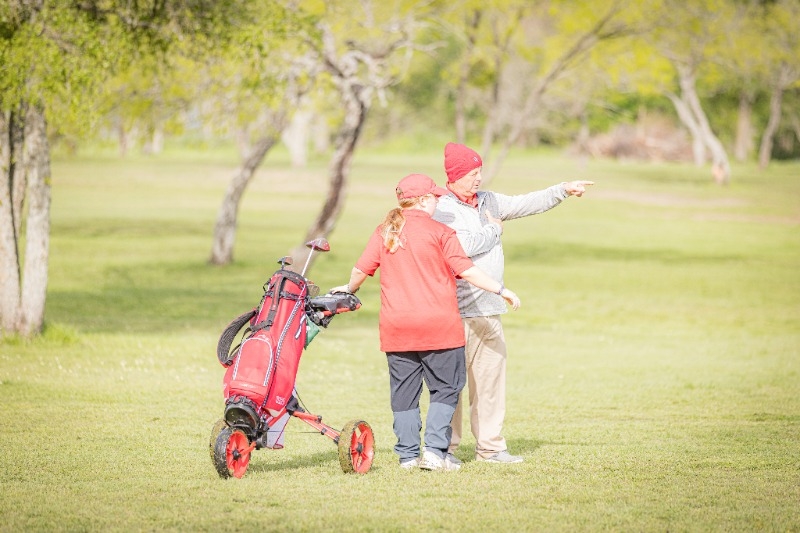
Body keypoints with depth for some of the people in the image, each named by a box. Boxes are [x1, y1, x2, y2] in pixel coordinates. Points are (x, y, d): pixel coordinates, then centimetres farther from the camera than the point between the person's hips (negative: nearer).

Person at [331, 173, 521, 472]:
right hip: (438, 325, -4)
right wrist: (501, 290, -4)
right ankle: (435, 451, -7)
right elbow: (466, 270, -10)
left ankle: (407, 455, 10)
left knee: (403, 391, 10)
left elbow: (361, 270, 10)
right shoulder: (439, 232, -5)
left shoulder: (384, 232, 8)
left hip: (396, 328, 4)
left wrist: (350, 289, 31)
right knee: (446, 389, 3)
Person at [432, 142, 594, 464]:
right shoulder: (443, 209, -10)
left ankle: (490, 446, 14)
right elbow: (463, 247, -22)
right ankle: (444, 447, 3)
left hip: (489, 309, 8)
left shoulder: (488, 202, 14)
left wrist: (563, 190, 7)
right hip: (456, 312, -8)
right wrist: (494, 230, -5)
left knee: (490, 376, 9)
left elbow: (526, 204, 17)